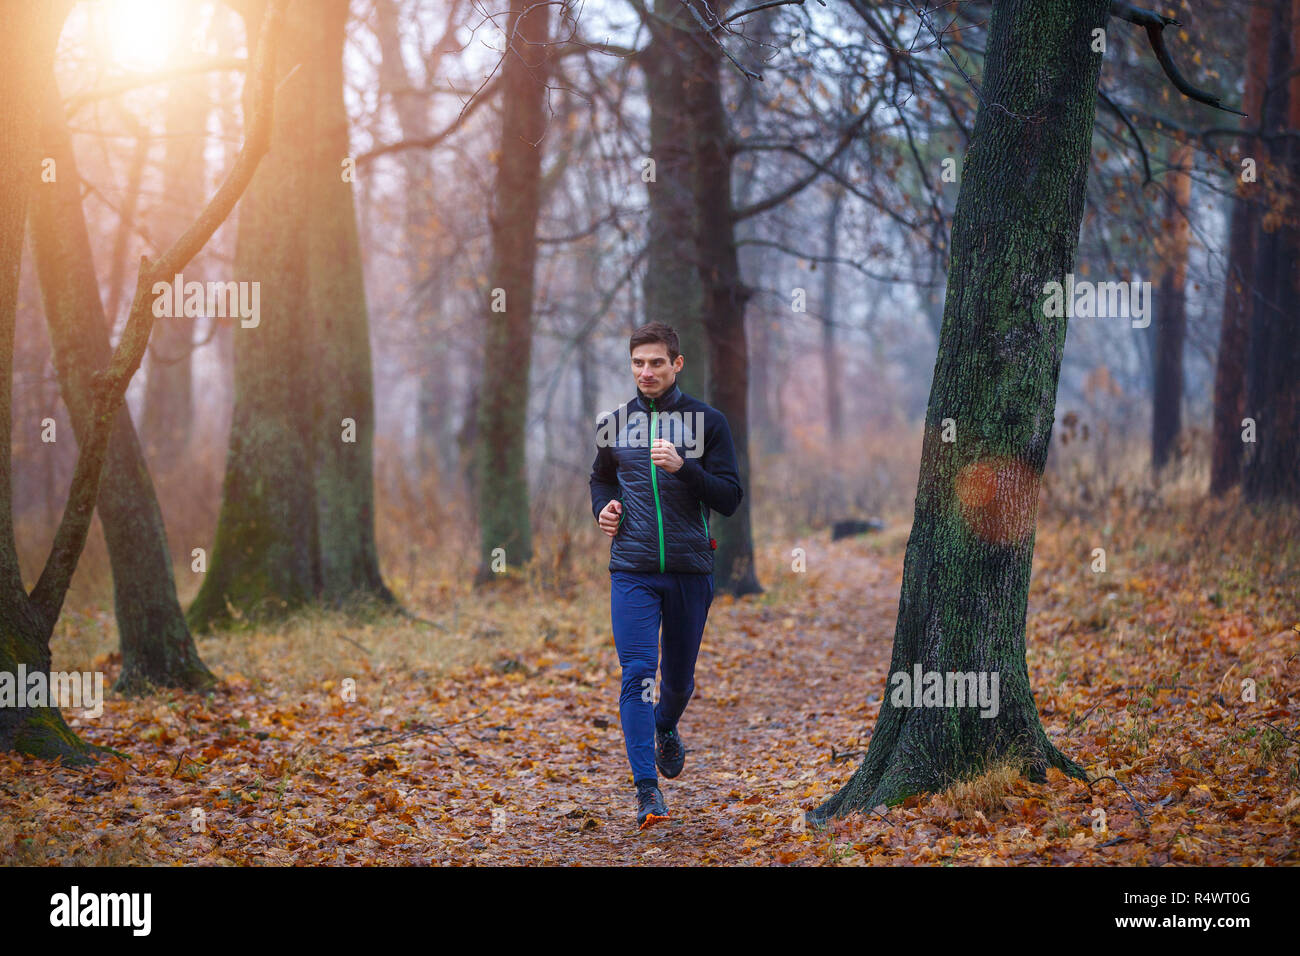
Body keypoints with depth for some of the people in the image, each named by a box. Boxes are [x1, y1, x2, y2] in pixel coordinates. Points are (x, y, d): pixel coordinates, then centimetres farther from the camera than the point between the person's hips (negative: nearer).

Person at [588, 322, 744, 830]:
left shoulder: (708, 422, 0)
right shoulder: (613, 424, 7)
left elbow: (730, 498, -4)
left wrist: (684, 467, -19)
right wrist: (603, 507, 3)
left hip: (690, 569, 0)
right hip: (632, 570, 0)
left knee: (679, 676, 14)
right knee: (638, 673, -12)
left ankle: (666, 728, 47)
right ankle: (647, 787, -12)